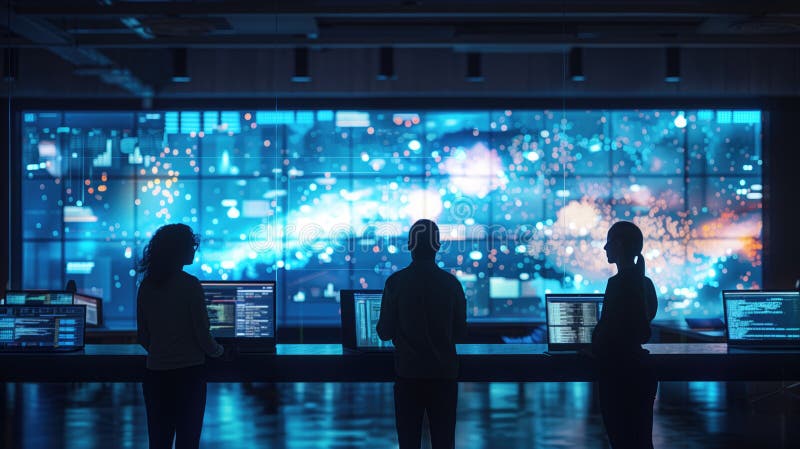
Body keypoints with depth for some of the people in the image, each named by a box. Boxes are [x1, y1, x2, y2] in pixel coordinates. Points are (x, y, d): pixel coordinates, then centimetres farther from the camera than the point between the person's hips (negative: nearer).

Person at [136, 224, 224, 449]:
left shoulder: (147, 286, 4)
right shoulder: (190, 285, -11)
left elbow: (143, 336, 10)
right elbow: (202, 334, -10)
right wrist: (217, 351, 10)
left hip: (156, 371, 5)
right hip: (188, 370, -5)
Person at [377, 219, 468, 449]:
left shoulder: (395, 282, -6)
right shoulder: (451, 283, -2)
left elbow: (384, 332, -2)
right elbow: (460, 331, 5)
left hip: (408, 371, -1)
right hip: (444, 371, 1)